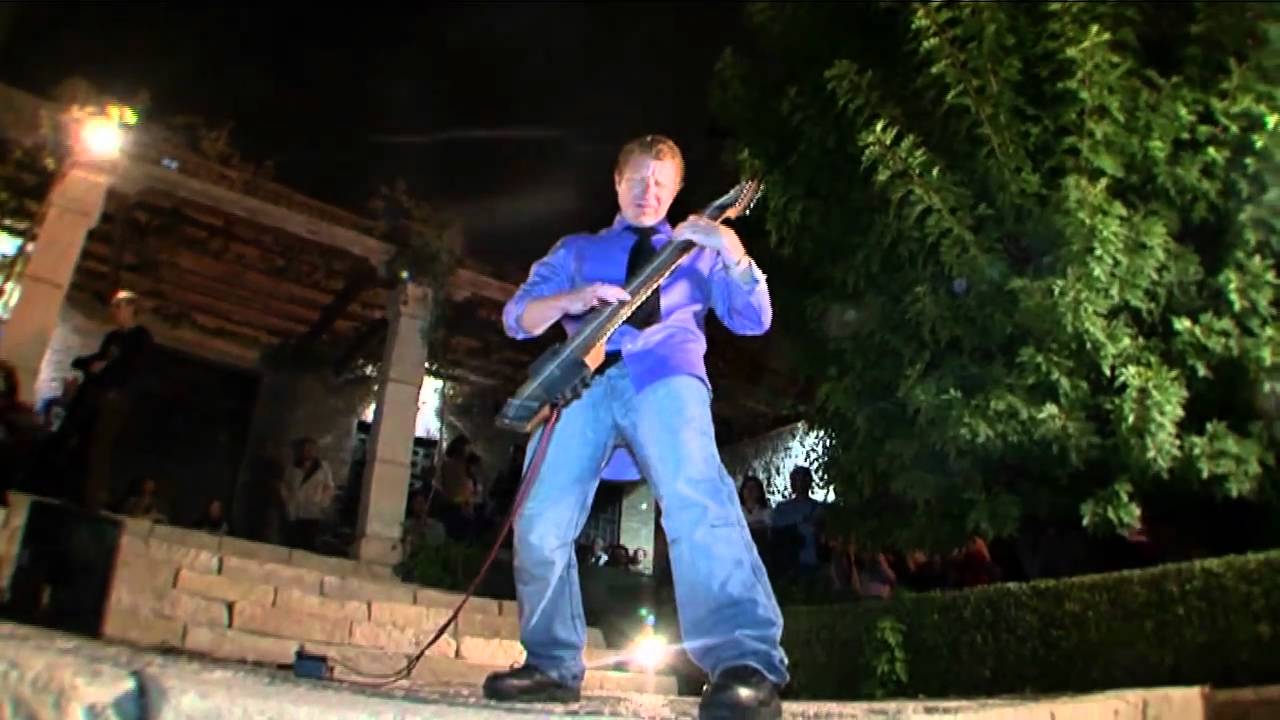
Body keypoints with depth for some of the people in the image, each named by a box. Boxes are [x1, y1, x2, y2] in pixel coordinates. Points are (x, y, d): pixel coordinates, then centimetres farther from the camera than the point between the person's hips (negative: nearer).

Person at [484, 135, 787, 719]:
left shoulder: (694, 250, 25)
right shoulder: (575, 249, 28)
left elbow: (754, 321, 13)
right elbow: (516, 317, 16)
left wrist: (732, 254, -5)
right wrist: (570, 300, -5)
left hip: (664, 373, -2)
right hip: (585, 380, 3)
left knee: (694, 497, -30)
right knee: (540, 525, -9)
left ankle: (748, 665, -37)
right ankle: (553, 664, 10)